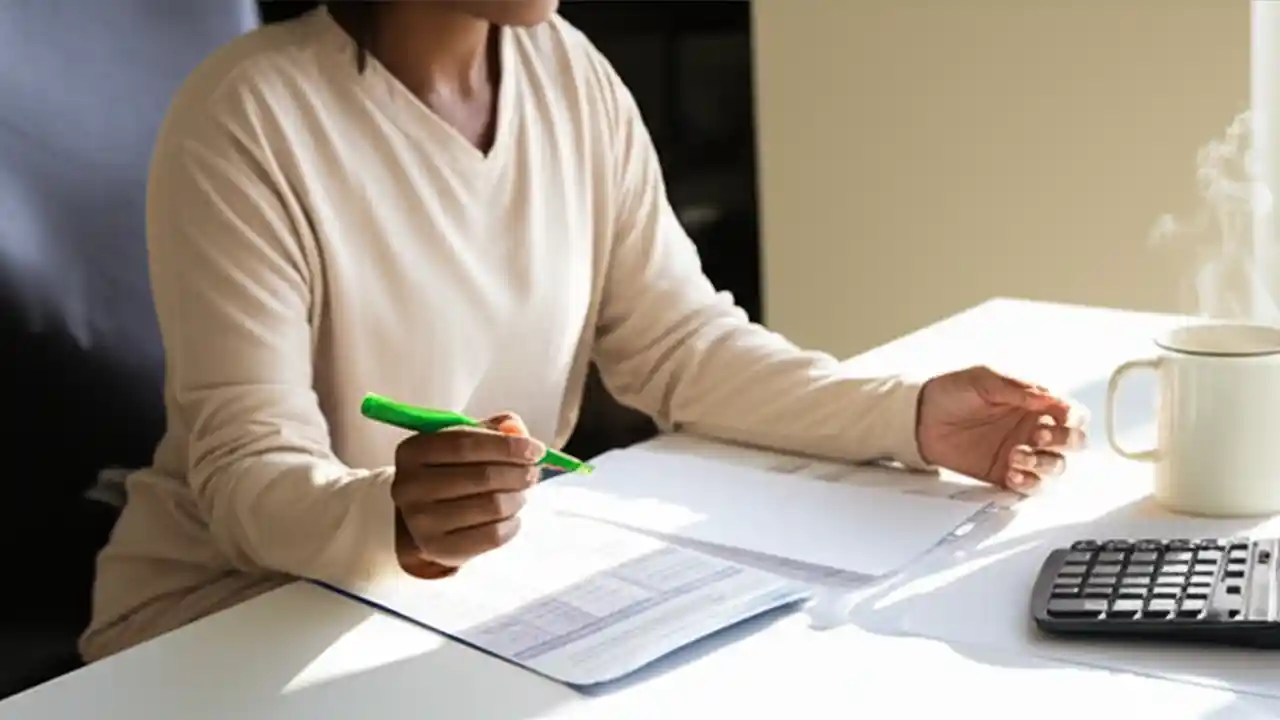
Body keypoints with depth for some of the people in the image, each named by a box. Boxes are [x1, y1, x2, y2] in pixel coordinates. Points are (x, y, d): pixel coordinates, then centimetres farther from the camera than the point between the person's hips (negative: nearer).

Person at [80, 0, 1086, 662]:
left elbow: (680, 343, -3)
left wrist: (908, 415, -16)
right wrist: (390, 518, -44)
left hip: (485, 576, 6)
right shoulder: (249, 120, -20)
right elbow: (246, 469, -22)